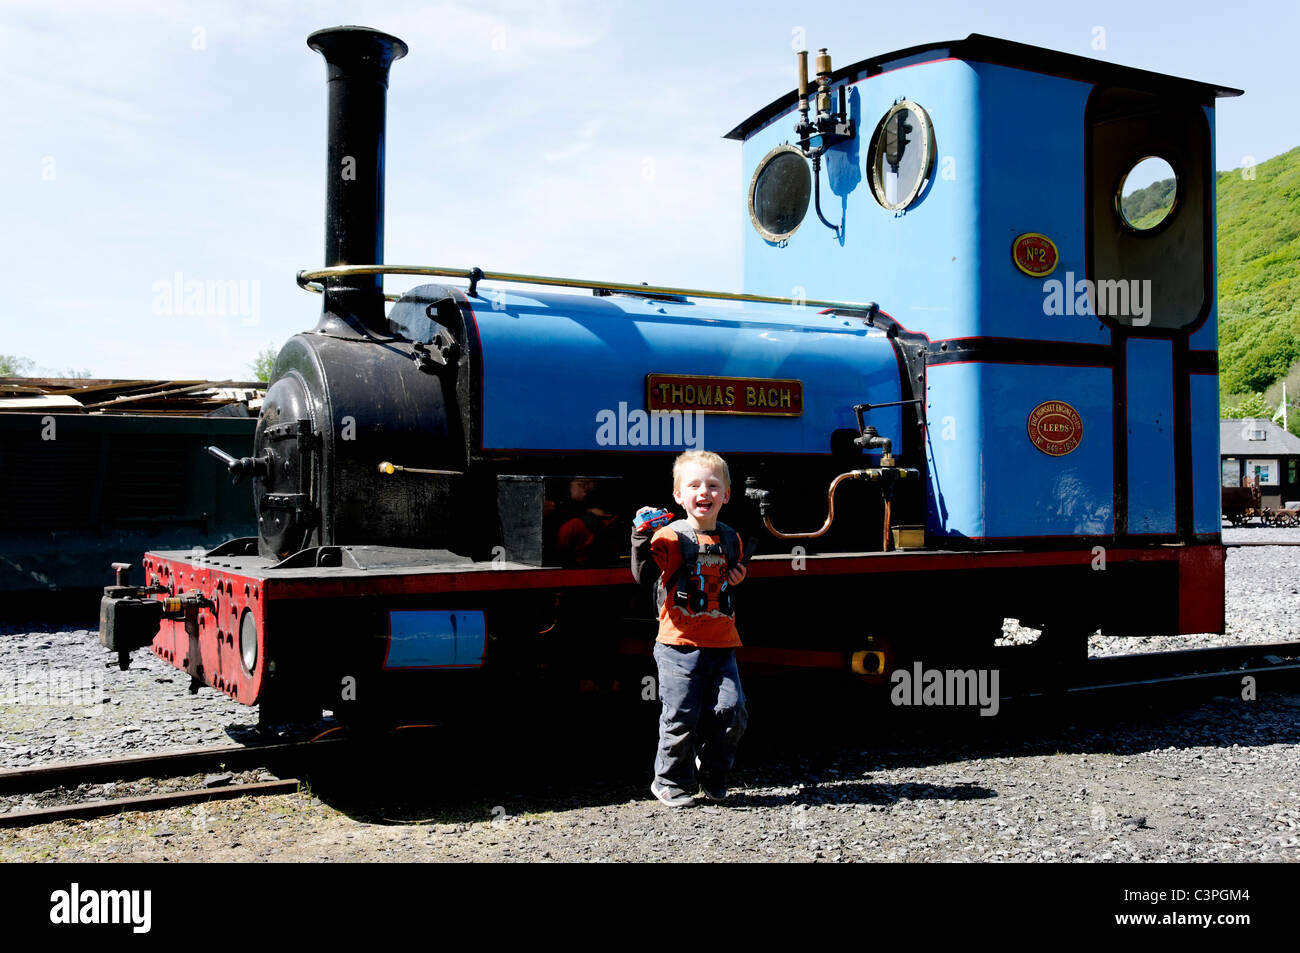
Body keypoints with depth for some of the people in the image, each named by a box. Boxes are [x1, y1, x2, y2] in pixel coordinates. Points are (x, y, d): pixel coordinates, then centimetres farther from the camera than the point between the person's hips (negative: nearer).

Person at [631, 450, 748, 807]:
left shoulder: (731, 539, 12)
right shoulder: (671, 537, -7)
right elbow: (643, 574, -20)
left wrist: (739, 578, 8)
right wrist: (642, 536, -29)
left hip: (722, 644, 5)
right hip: (680, 644, -5)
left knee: (731, 711, 0)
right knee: (681, 718, -3)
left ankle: (712, 777, 22)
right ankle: (671, 782, 18)